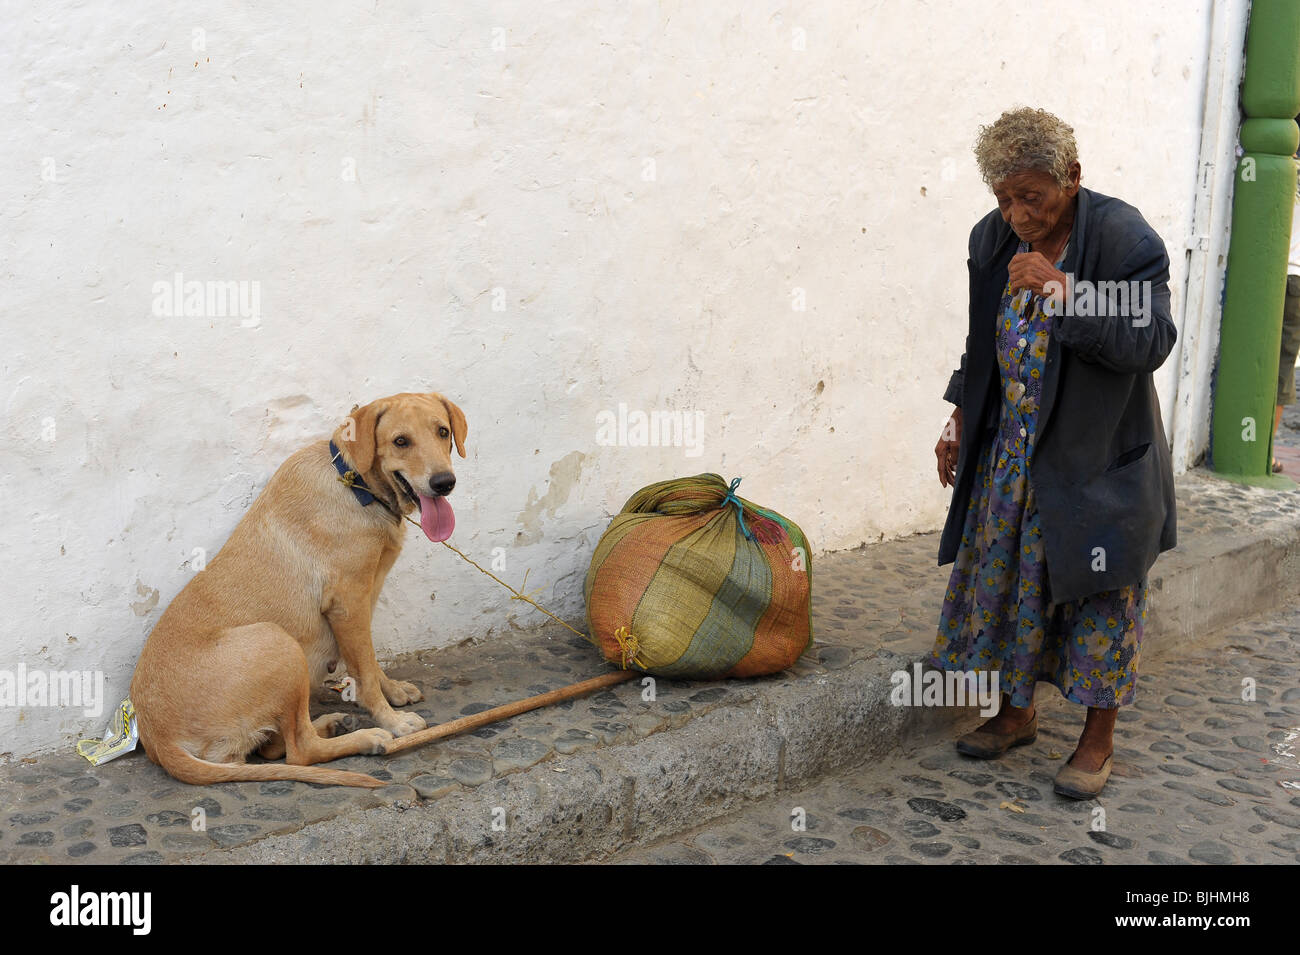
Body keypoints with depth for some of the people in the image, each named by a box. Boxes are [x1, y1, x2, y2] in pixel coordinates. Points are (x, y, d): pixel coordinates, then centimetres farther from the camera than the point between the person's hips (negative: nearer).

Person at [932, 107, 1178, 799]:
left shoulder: (1123, 238, -15)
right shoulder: (993, 239, 2)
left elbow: (1149, 344, -22)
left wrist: (1063, 290, -29)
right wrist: (959, 423, 11)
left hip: (1094, 456, -5)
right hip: (1010, 451, 6)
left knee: (1097, 591, 3)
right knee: (1002, 575, 11)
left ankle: (1098, 740, 19)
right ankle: (1016, 714, 30)